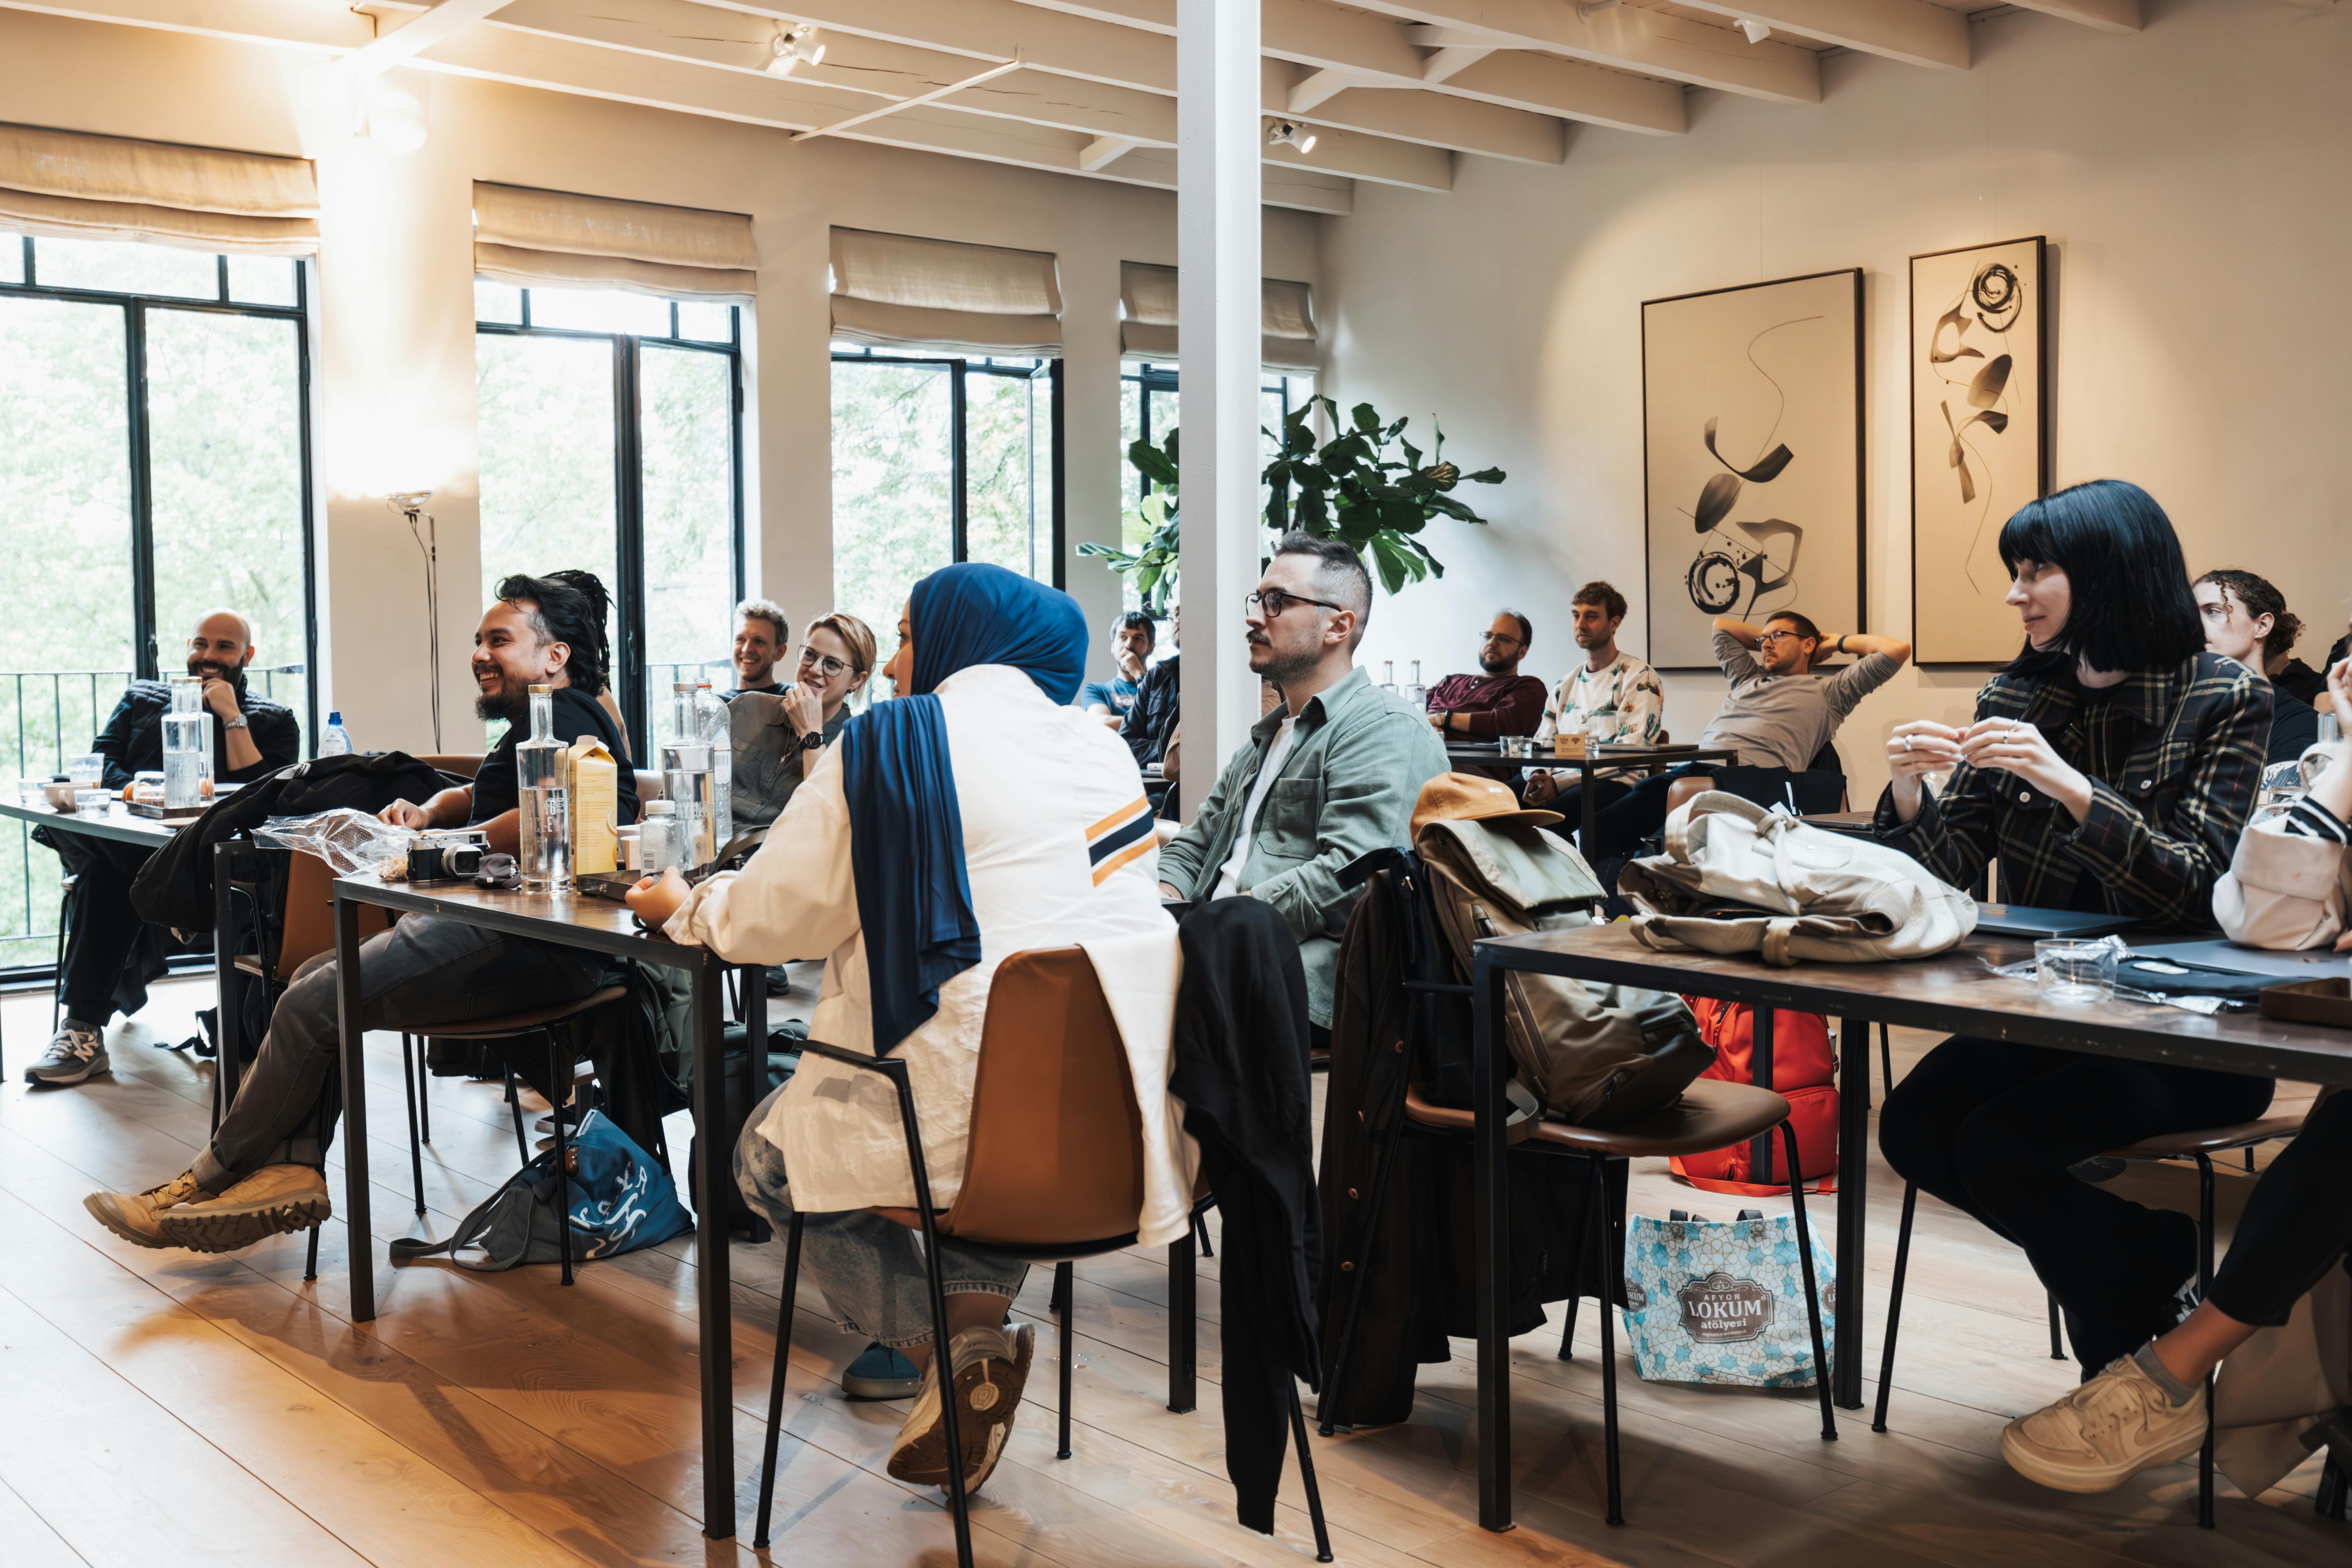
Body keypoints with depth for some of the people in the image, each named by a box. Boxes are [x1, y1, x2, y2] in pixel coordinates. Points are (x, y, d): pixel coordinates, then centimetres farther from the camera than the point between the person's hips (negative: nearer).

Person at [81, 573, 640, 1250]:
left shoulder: (562, 713, -7)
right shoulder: (537, 726, 28)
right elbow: (479, 797, 43)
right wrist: (426, 813, 19)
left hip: (540, 952, -12)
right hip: (498, 929, 12)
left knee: (313, 1005, -12)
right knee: (314, 977, 8)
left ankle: (207, 1181, 3)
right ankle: (293, 1169, -4)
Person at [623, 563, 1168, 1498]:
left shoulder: (887, 745, -4)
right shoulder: (1106, 752, 11)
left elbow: (777, 919, 1)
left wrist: (686, 907, 22)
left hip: (967, 1122, -6)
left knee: (768, 1156, 20)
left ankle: (949, 1349, 5)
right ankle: (978, 1311, 15)